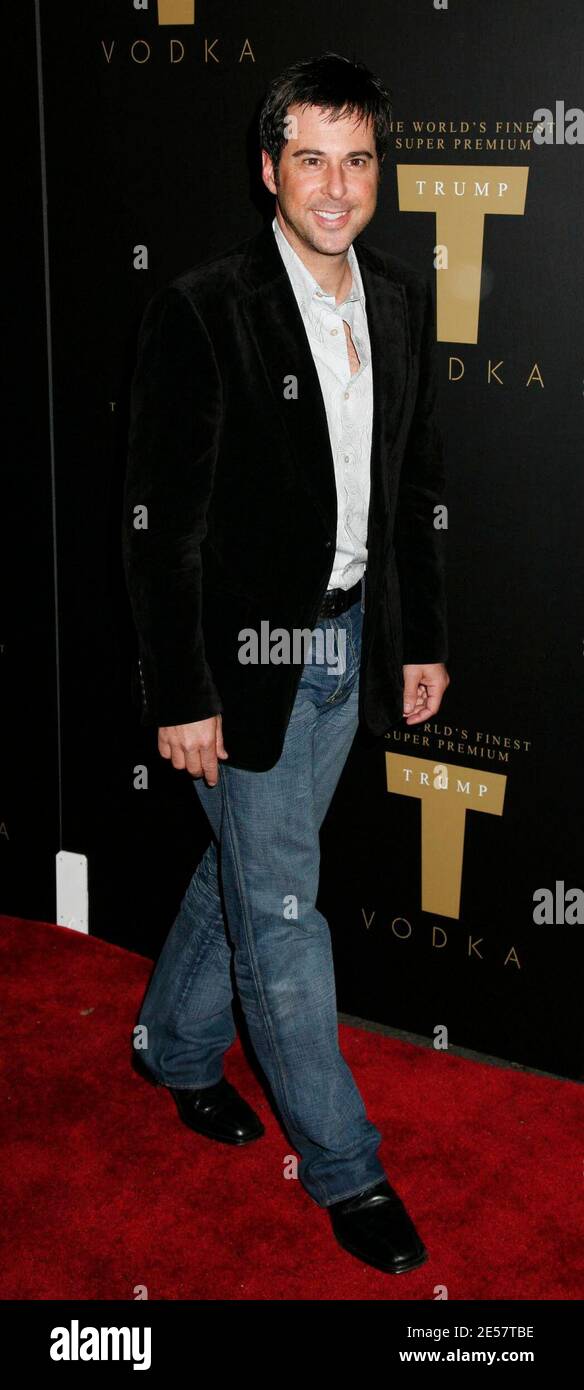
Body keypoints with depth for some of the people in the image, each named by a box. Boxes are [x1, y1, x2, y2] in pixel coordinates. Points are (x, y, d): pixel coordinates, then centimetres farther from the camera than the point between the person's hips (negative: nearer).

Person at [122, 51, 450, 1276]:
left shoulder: (403, 300, 5)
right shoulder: (201, 311, -15)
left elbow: (417, 486, 12)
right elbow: (162, 522, -15)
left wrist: (423, 638, 11)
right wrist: (182, 695, -15)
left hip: (351, 641, 6)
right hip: (250, 654, -6)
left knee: (245, 866, 21)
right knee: (281, 905, 3)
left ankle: (179, 1049, 44)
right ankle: (343, 1165, 18)